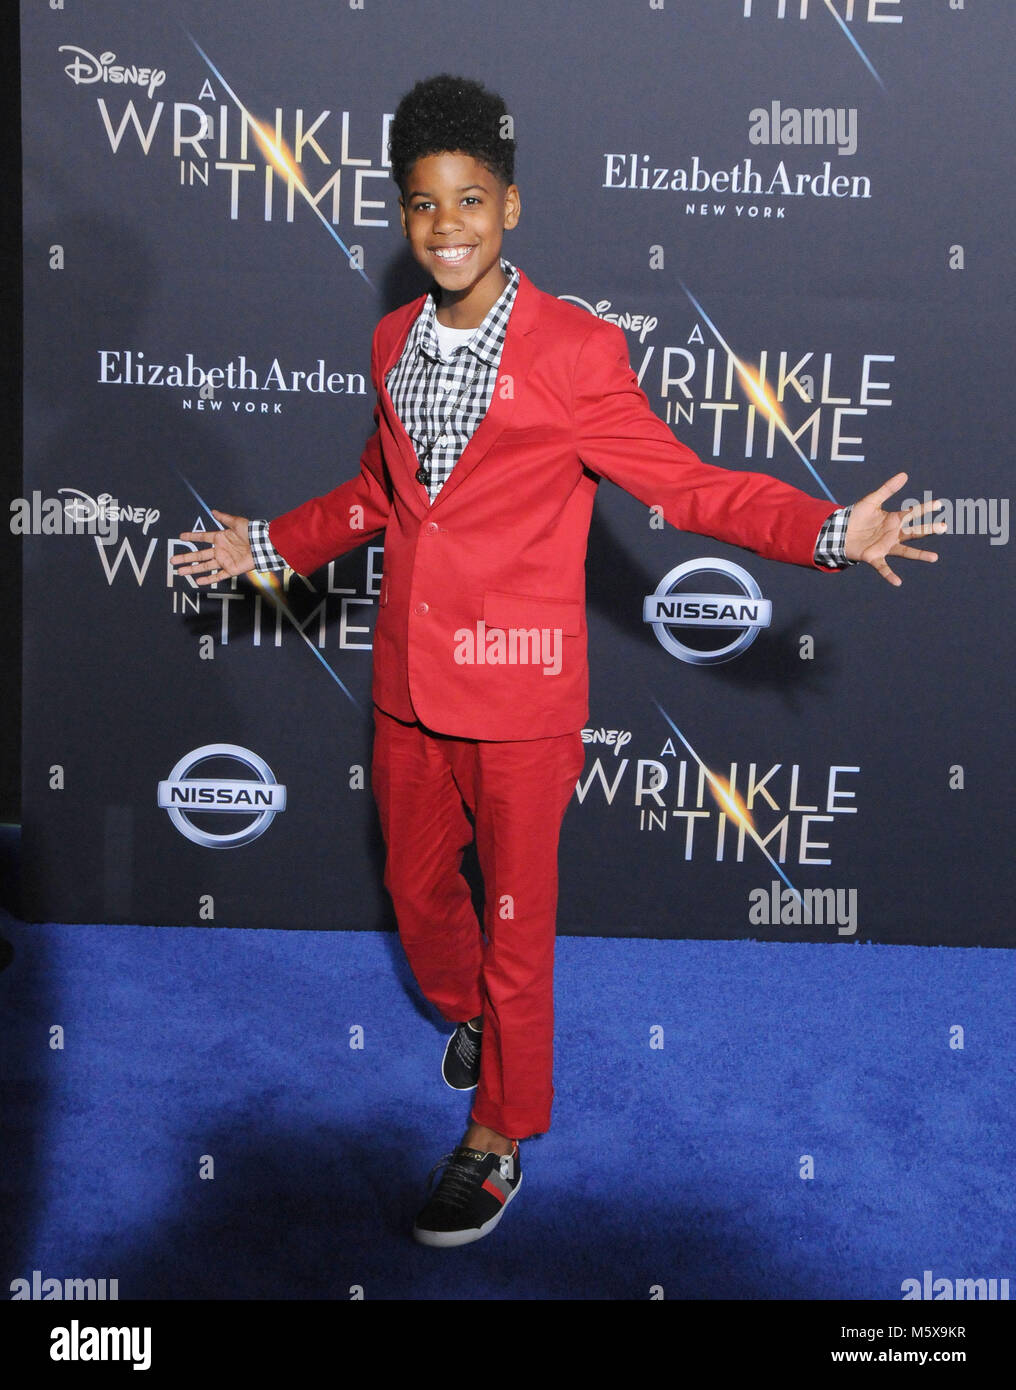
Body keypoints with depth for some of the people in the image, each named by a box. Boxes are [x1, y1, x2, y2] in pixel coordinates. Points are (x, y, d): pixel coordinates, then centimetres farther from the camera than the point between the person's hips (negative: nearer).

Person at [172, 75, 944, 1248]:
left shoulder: (575, 351, -12)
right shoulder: (393, 342, 6)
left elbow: (683, 483, -11)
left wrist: (831, 532, -24)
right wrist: (270, 544, 27)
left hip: (518, 692, -5)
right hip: (409, 682, 6)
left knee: (515, 911, 8)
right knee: (416, 885, 21)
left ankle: (498, 1138, 27)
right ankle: (468, 1012, 53)